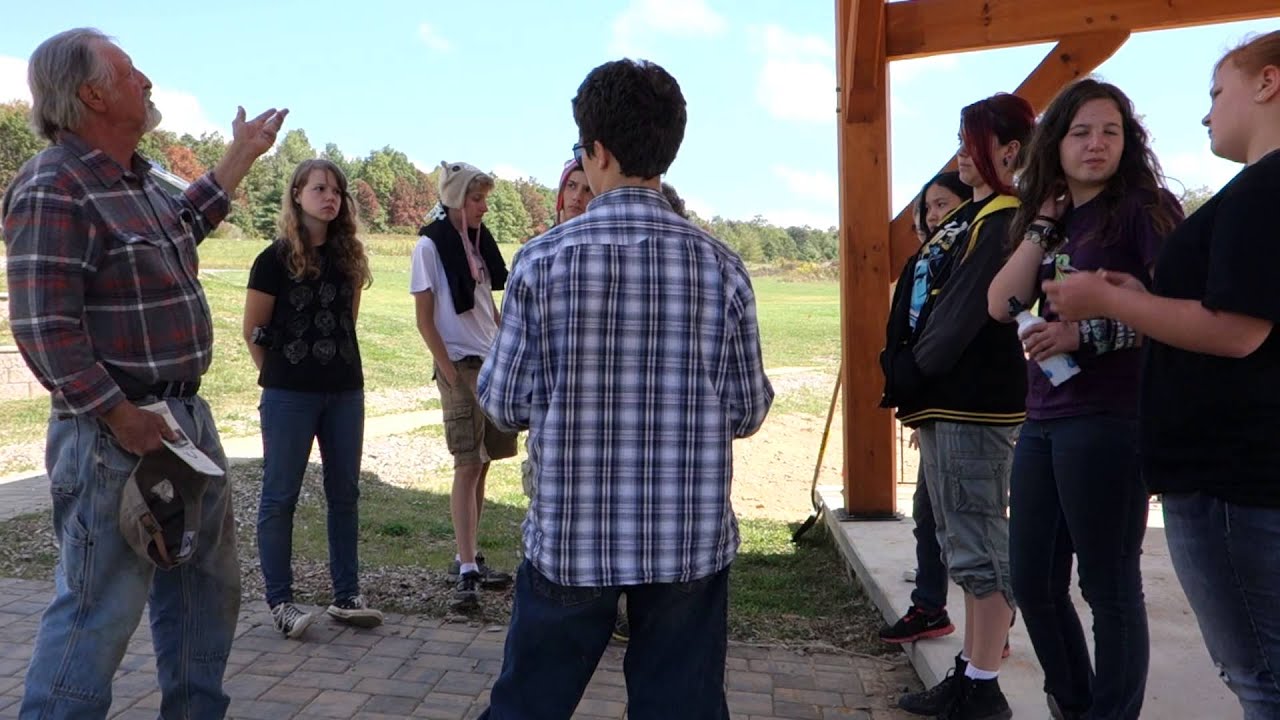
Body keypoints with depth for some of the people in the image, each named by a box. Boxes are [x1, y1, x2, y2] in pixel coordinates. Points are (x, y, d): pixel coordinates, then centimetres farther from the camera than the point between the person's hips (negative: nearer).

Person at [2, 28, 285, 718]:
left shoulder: (138, 178, 12)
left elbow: (183, 224, 34)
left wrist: (241, 153, 36)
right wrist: (121, 417, -21)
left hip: (188, 415, 10)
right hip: (114, 432, -10)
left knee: (207, 587, 20)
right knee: (99, 609, 0)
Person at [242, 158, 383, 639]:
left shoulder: (348, 255, 7)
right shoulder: (276, 258, -7)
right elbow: (253, 331, -1)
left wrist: (335, 361, 10)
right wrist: (281, 375, 5)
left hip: (345, 391, 5)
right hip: (289, 396, -5)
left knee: (344, 493, 9)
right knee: (280, 496, 4)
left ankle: (346, 597, 19)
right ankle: (280, 601, 15)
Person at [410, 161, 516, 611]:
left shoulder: (480, 241, 12)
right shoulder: (431, 245, -6)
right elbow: (424, 319, -8)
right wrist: (449, 372, -13)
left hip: (492, 363, 6)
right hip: (459, 365, -6)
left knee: (482, 464, 9)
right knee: (468, 465, -10)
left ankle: (468, 559, 20)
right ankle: (466, 572, -6)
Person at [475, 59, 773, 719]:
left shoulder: (545, 259, -9)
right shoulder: (721, 265, -5)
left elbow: (504, 404, -4)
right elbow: (749, 412, 0)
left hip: (570, 538, -1)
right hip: (692, 541, 2)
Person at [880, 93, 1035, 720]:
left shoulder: (1006, 220, -10)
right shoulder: (970, 216, 19)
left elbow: (966, 309, -19)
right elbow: (923, 300, 16)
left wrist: (913, 375, -11)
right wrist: (905, 378, 5)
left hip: (975, 406, -10)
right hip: (944, 404, 10)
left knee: (978, 547, -2)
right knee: (965, 545, 15)